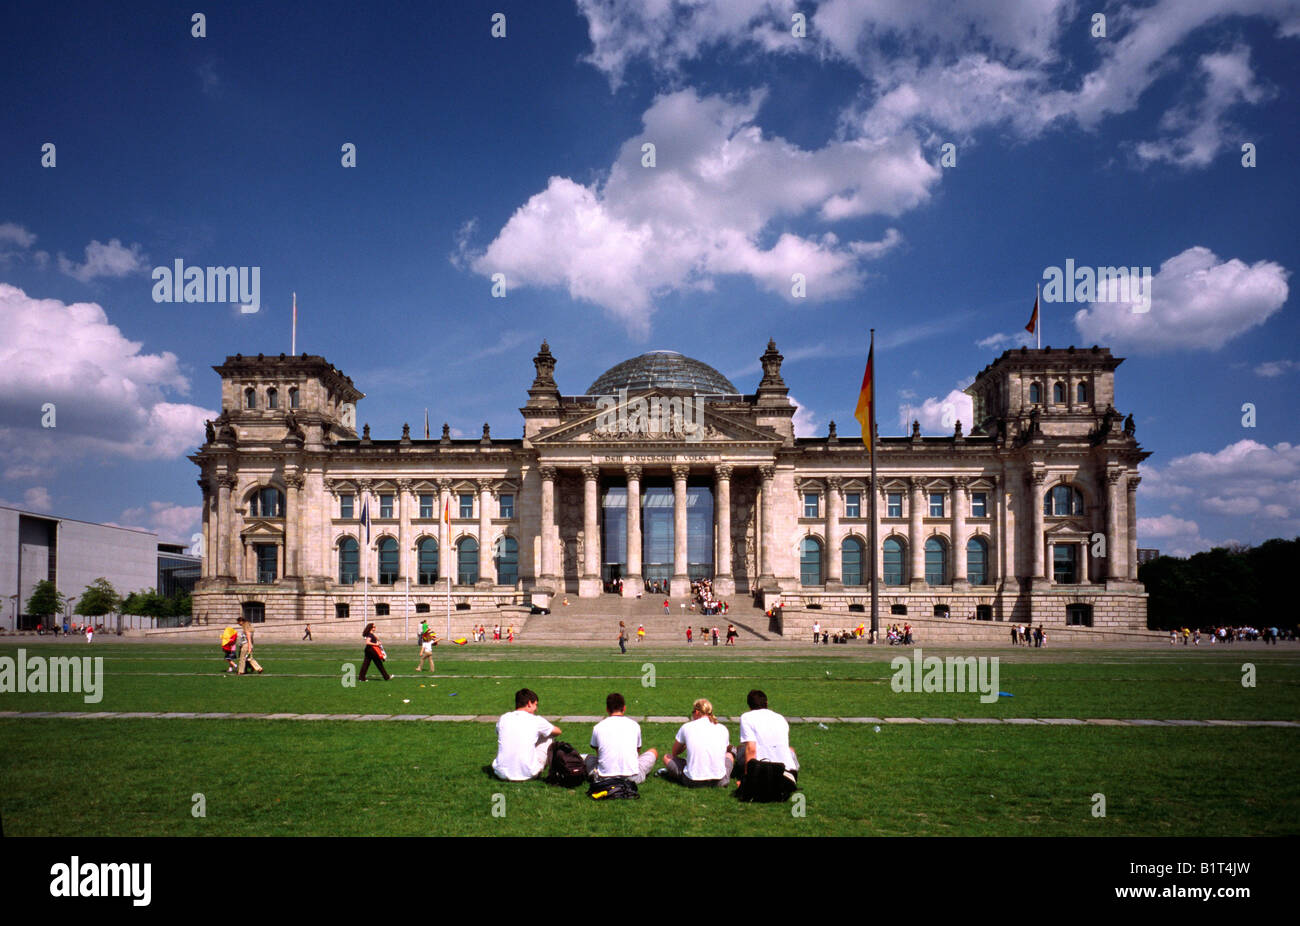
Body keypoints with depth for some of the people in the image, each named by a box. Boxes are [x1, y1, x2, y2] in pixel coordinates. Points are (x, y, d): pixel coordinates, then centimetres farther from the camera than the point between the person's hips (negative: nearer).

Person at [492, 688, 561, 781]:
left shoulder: (503, 718, 5)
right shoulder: (536, 720, -2)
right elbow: (558, 731, 17)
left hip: (502, 774, 3)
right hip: (528, 774, -3)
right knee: (549, 737, 18)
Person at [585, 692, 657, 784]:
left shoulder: (598, 727, 4)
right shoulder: (634, 725, 6)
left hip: (604, 779, 0)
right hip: (633, 778, 0)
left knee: (589, 758, 32)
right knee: (653, 751, 25)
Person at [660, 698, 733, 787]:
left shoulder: (686, 727, 3)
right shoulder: (723, 729, 7)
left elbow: (675, 752, 17)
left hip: (693, 782, -1)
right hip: (719, 782, 1)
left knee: (667, 757, 23)